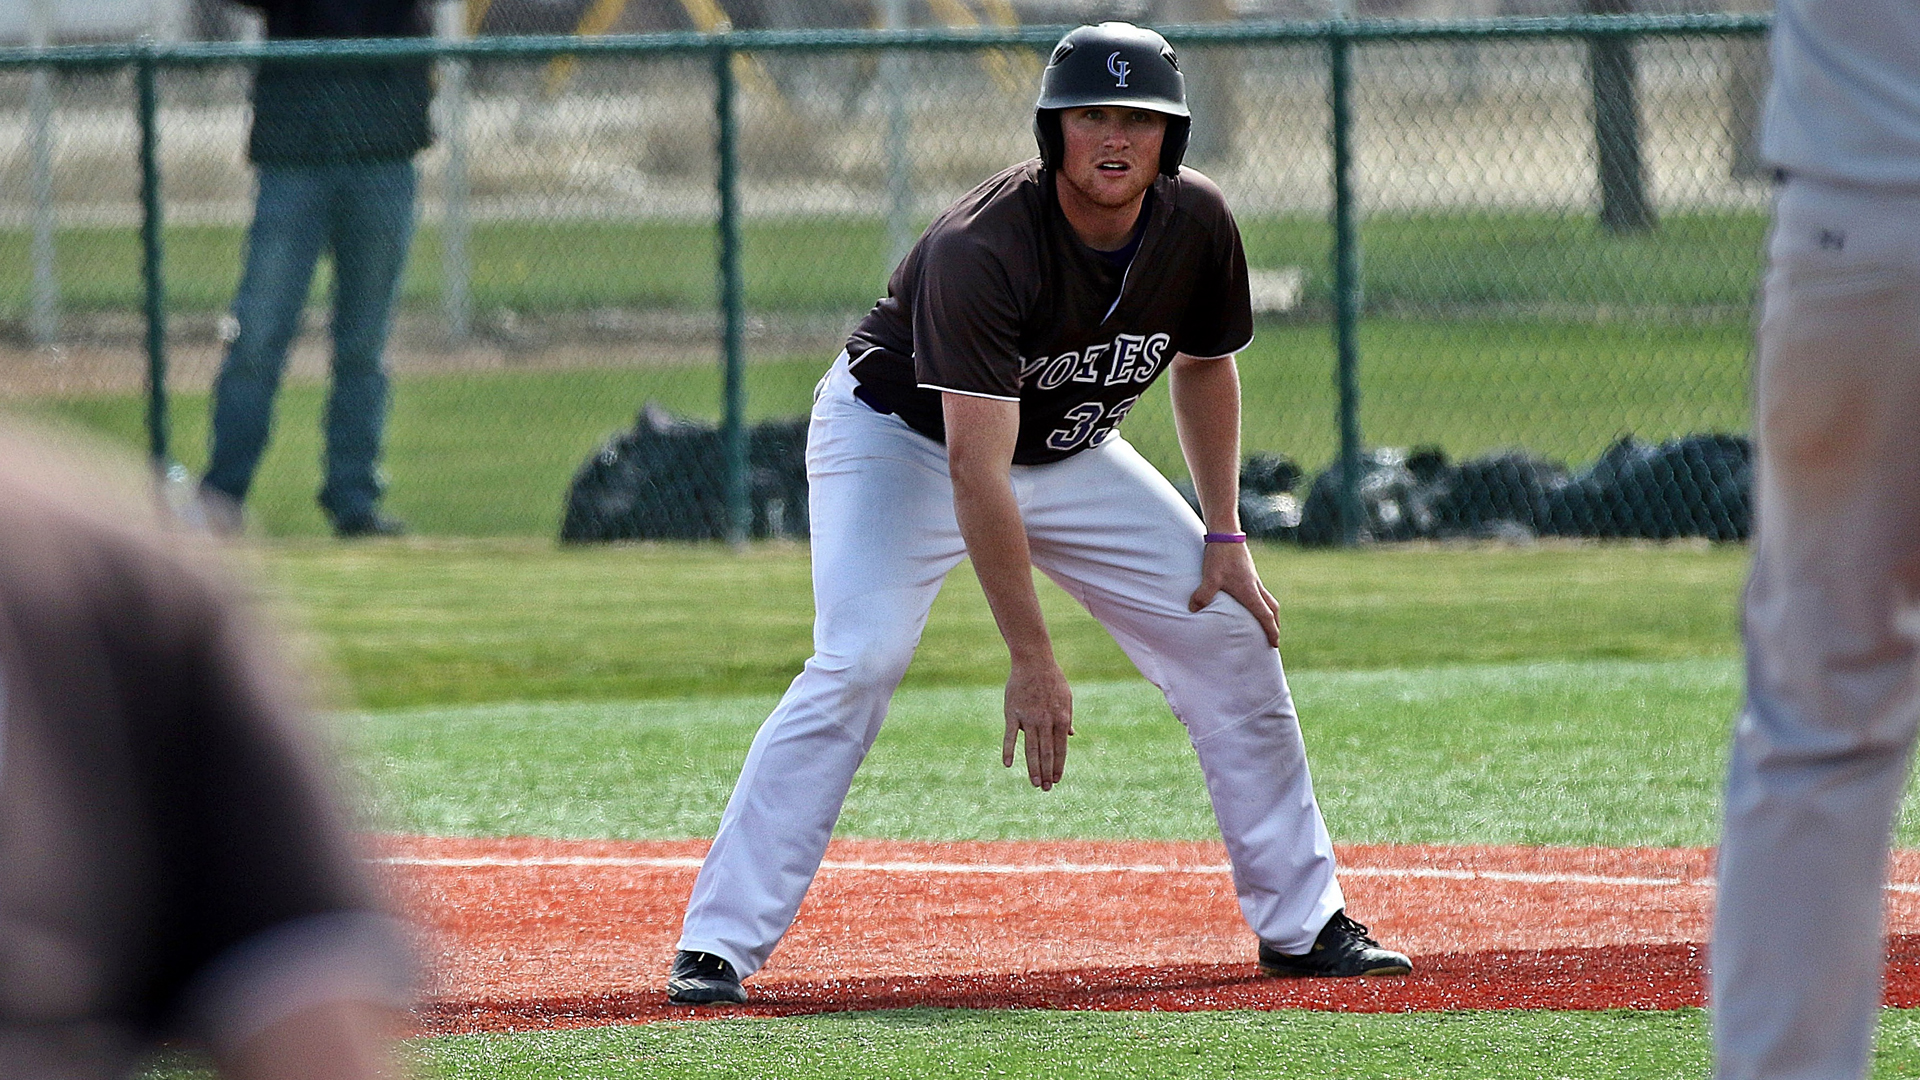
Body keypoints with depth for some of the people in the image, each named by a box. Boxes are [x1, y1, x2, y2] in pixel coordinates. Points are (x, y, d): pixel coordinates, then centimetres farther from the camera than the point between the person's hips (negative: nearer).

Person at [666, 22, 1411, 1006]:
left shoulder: (1196, 223, -17)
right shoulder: (981, 250, -36)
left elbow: (1204, 363, 6)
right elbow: (976, 474, -38)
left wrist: (1224, 538, 0)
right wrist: (1031, 659, -39)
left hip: (1067, 453, 6)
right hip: (899, 436, -6)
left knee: (1230, 635, 0)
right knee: (858, 661, -27)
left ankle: (1302, 923, 13)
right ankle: (717, 944, -24)